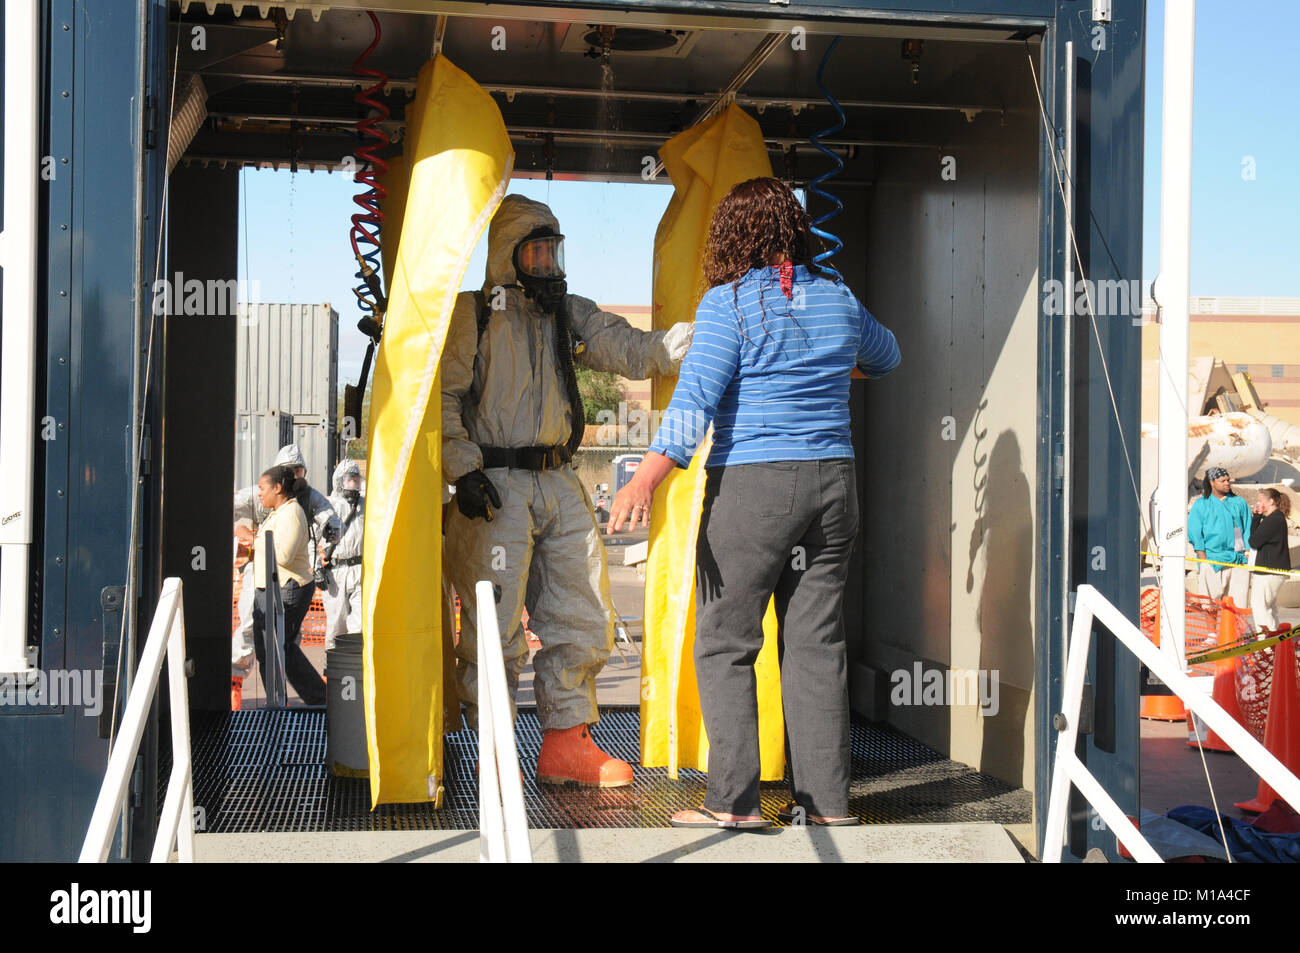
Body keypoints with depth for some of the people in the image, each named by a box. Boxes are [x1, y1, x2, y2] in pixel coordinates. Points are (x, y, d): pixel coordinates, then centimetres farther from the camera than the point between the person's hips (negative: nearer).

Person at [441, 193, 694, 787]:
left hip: (560, 485, 6)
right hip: (495, 487, -6)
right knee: (496, 626, -4)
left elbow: (636, 352, 6)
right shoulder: (471, 314, -1)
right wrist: (462, 469, -14)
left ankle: (566, 744, 16)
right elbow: (443, 396, -4)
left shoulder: (572, 316, 15)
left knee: (583, 617, 6)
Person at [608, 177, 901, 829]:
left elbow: (696, 397, -17)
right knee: (817, 643, 9)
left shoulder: (730, 302, -6)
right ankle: (826, 801, 12)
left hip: (751, 484, -5)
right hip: (832, 481, 5)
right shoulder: (838, 299, 9)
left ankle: (734, 802, 1)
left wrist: (646, 479, -21)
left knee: (725, 646, 3)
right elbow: (886, 358, 29)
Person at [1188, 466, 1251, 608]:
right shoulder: (1201, 505, 8)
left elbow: (1248, 530, 16)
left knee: (1238, 602, -2)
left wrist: (1248, 553, 4)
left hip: (1239, 560, 3)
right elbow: (1195, 534, 3)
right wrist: (1204, 559, -6)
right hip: (1213, 560, -3)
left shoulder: (1239, 502, 16)